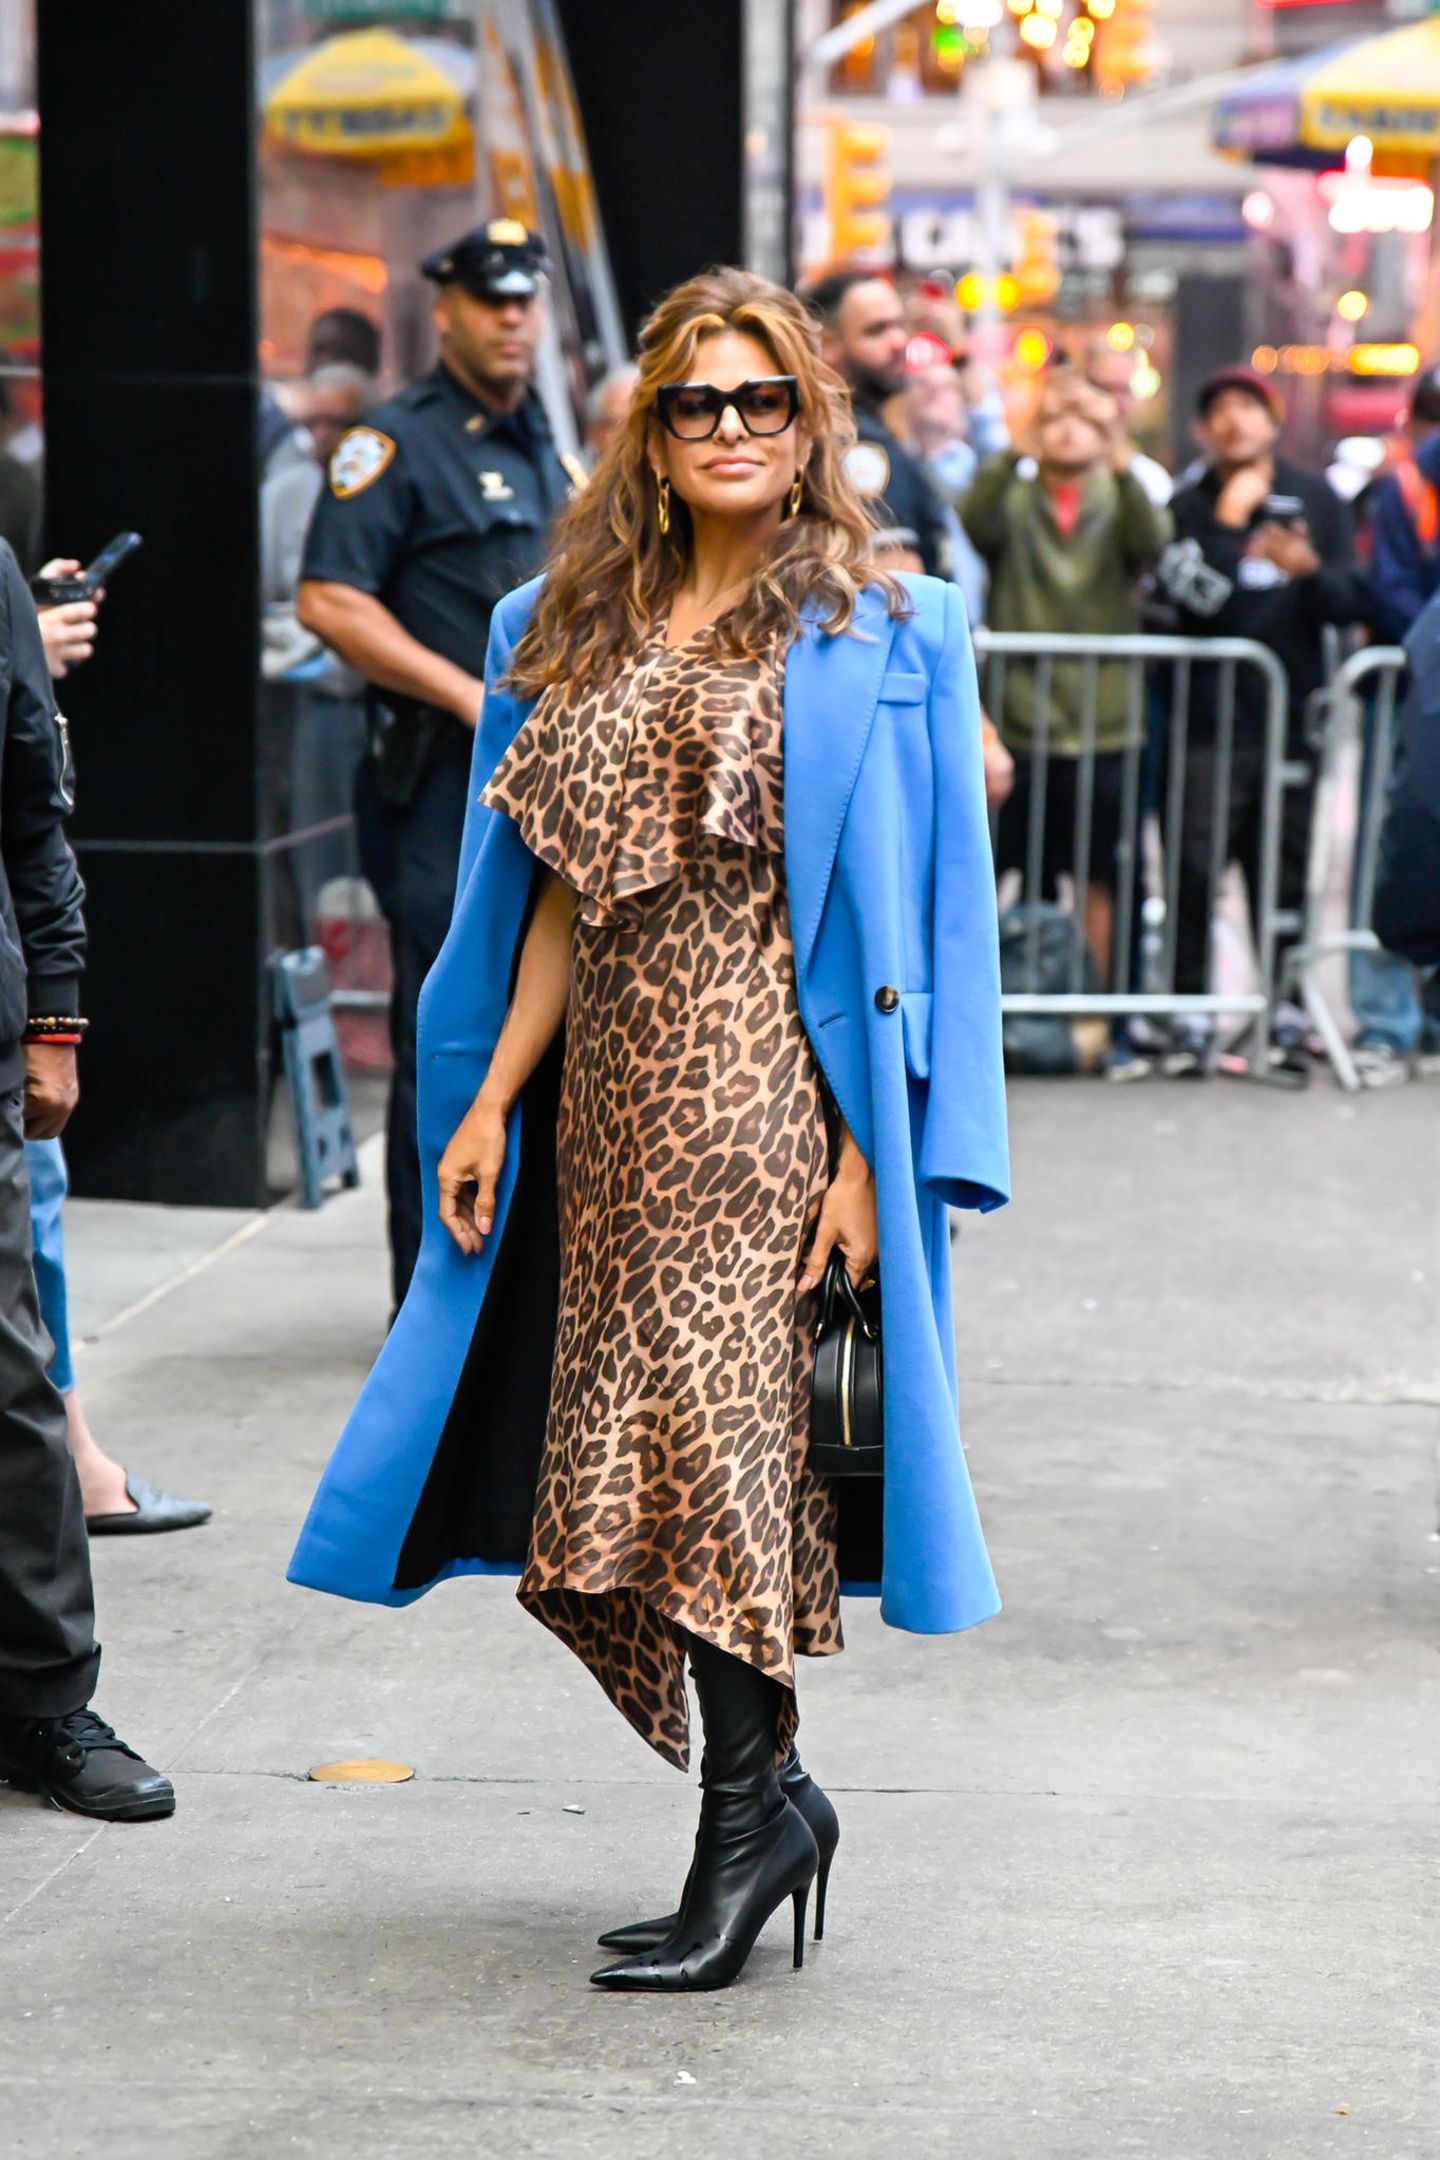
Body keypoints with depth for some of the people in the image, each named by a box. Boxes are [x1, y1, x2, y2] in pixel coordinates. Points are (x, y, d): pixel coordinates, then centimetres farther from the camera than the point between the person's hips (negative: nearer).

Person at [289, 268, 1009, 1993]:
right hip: (614, 1091, 6)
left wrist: (868, 1150, -13)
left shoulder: (880, 640, -2)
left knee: (715, 1422, -9)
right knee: (629, 1445, 5)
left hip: (771, 1090, -5)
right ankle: (767, 1791, 19)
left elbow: (914, 917, -6)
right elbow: (562, 894, 15)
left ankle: (746, 1817, 3)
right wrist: (490, 1100, 9)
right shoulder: (577, 632, 14)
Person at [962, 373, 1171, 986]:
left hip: (1104, 725, 1)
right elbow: (977, 523, -16)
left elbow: (1151, 540, -14)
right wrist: (1018, 454, -32)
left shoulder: (1118, 502, 10)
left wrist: (1121, 463, -30)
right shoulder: (1013, 498, 7)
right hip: (1020, 722, -1)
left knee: (1099, 880, 4)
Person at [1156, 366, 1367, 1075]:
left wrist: (1310, 570, -17)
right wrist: (1230, 522, -13)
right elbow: (1192, 596, -11)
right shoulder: (1190, 507, 5)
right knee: (1196, 869, -6)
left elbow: (1351, 602, 3)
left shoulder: (1317, 499, 10)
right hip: (1208, 719, -1)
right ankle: (1192, 1015, 0)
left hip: (1292, 716, 2)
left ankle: (1285, 1015, 11)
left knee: (1286, 870, 4)